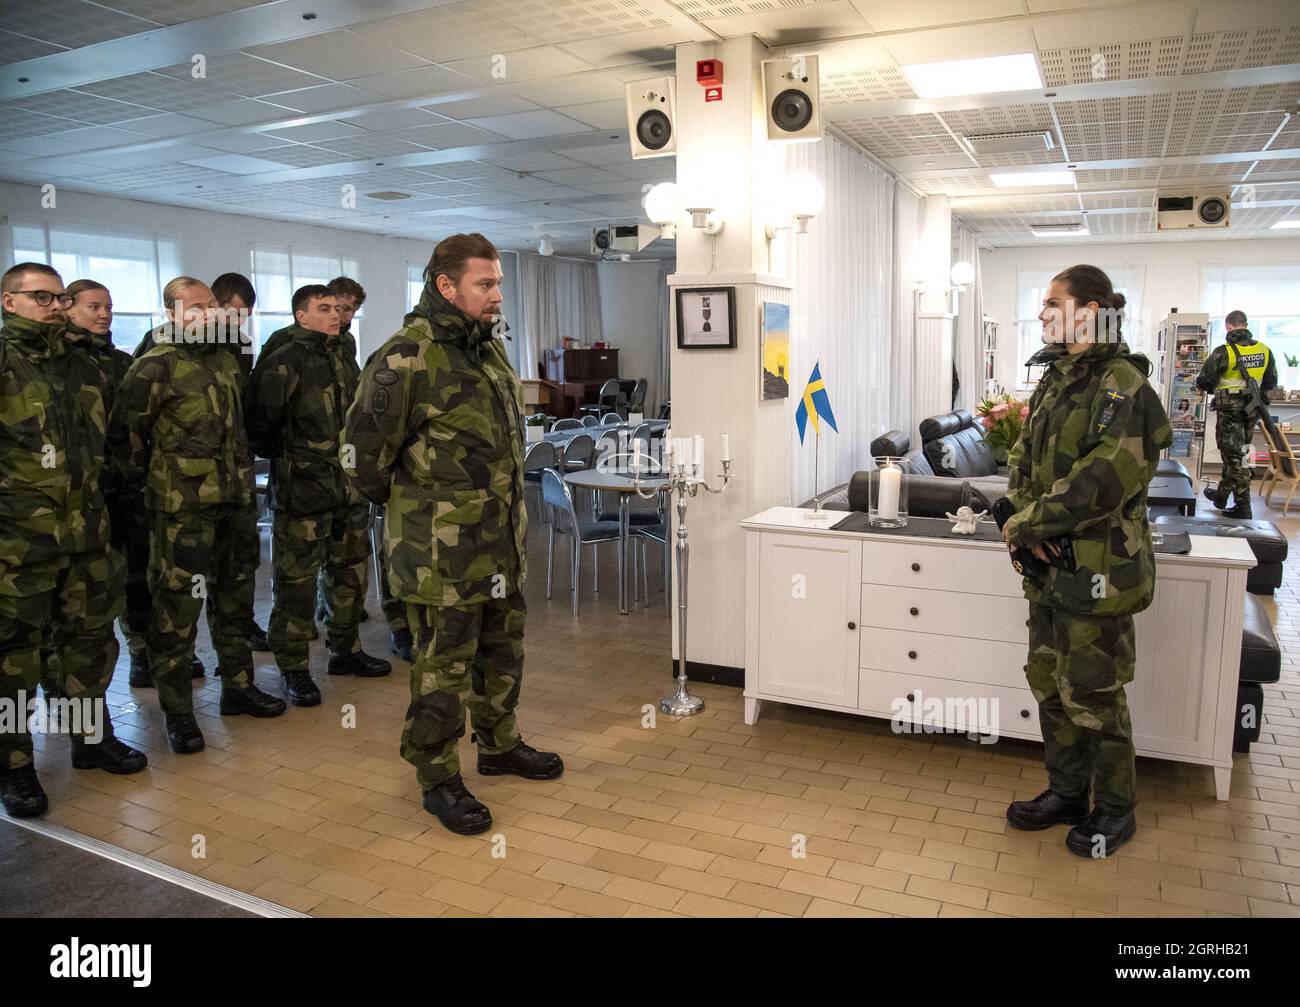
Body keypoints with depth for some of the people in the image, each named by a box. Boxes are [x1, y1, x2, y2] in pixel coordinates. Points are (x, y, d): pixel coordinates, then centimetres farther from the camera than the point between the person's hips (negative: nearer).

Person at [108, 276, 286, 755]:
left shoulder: (226, 360, 11)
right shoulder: (155, 367, -11)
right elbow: (123, 433, -8)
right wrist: (145, 479, 0)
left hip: (234, 501, 7)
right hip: (181, 509, -7)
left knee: (235, 601, 16)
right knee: (177, 612, -1)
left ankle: (239, 687, 31)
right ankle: (178, 714, 11)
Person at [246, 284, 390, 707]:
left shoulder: (346, 362, 13)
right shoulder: (281, 364, -10)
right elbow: (261, 425, -15)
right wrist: (288, 459, -4)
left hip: (349, 489, 7)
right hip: (302, 493, -7)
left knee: (349, 573, 15)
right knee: (297, 581, -1)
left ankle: (345, 649, 30)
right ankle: (294, 668, 10)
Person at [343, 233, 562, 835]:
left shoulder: (490, 347, 10)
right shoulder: (407, 358, -18)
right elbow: (362, 452, -14)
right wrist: (409, 505, 0)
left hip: (501, 542, 8)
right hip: (442, 552, -8)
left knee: (503, 651, 21)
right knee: (443, 665, 5)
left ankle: (499, 745, 41)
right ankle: (438, 779, 22)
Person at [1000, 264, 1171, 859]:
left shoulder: (1122, 385, -16)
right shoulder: (1054, 381, 12)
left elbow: (1103, 481, -25)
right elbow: (1023, 458, 11)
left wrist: (1026, 523, -18)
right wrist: (1028, 519, -7)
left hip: (1097, 570, -8)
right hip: (1050, 566, 8)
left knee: (1092, 695, 3)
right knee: (1049, 683, 17)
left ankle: (1115, 809, 24)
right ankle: (1066, 792, 34)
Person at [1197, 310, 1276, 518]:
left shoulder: (1224, 352, -17)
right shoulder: (1264, 350, 1)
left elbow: (1203, 382, -12)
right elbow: (1271, 382, 11)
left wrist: (1217, 388, 9)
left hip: (1229, 410, -6)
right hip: (1251, 410, 6)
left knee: (1234, 456, -1)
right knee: (1238, 454, 17)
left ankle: (1243, 507, -1)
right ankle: (1221, 495, 32)